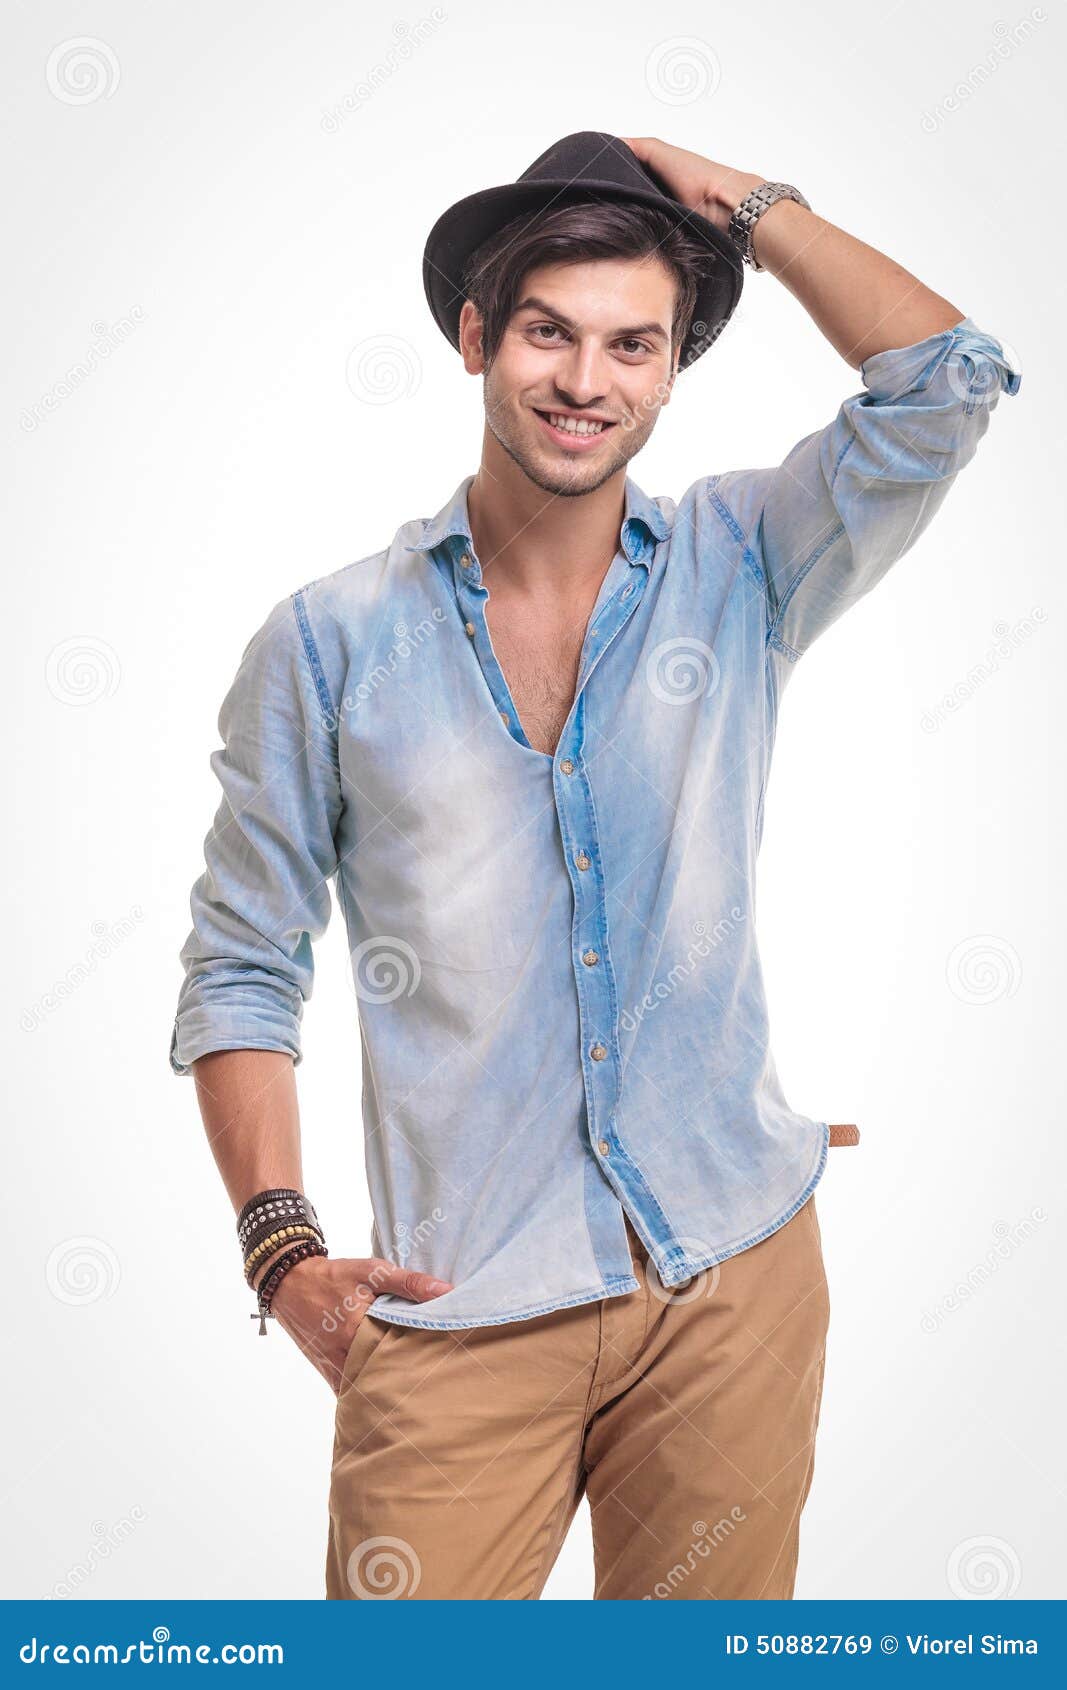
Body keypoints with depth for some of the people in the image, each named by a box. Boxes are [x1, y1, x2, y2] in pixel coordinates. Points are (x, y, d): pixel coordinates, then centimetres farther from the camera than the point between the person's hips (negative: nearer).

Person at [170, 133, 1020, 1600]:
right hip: (460, 1303, -1)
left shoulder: (738, 573, 4)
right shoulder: (328, 644, 0)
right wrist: (282, 1250, -8)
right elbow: (241, 972, 3)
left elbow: (950, 382, -8)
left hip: (735, 1272, 2)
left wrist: (740, 202, -1)